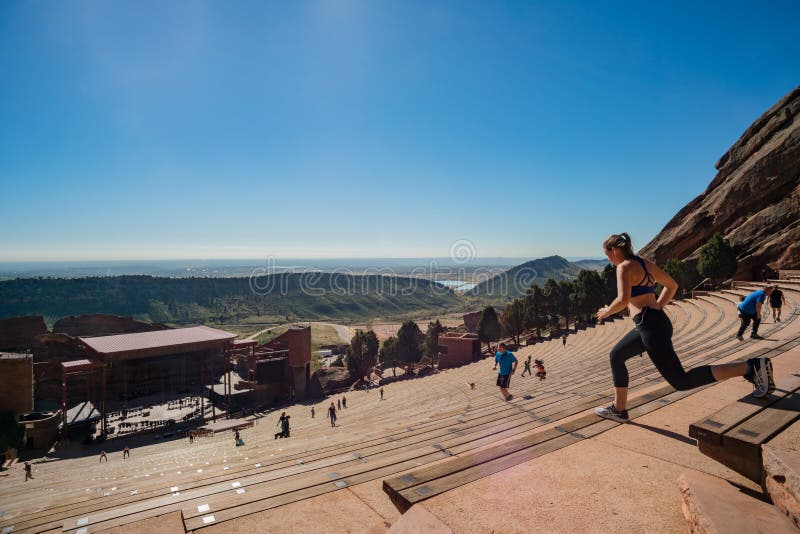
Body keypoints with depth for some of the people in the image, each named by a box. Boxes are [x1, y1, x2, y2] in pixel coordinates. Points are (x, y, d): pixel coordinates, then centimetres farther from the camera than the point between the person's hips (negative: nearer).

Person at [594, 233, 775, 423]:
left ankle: (751, 367, -7)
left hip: (650, 327, -10)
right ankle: (619, 409, 25)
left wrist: (607, 311, -5)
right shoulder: (647, 263, 15)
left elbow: (623, 300, -24)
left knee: (681, 382, -5)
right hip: (658, 322, 10)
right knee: (616, 355, 21)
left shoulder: (624, 267, -12)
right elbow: (672, 285, 25)